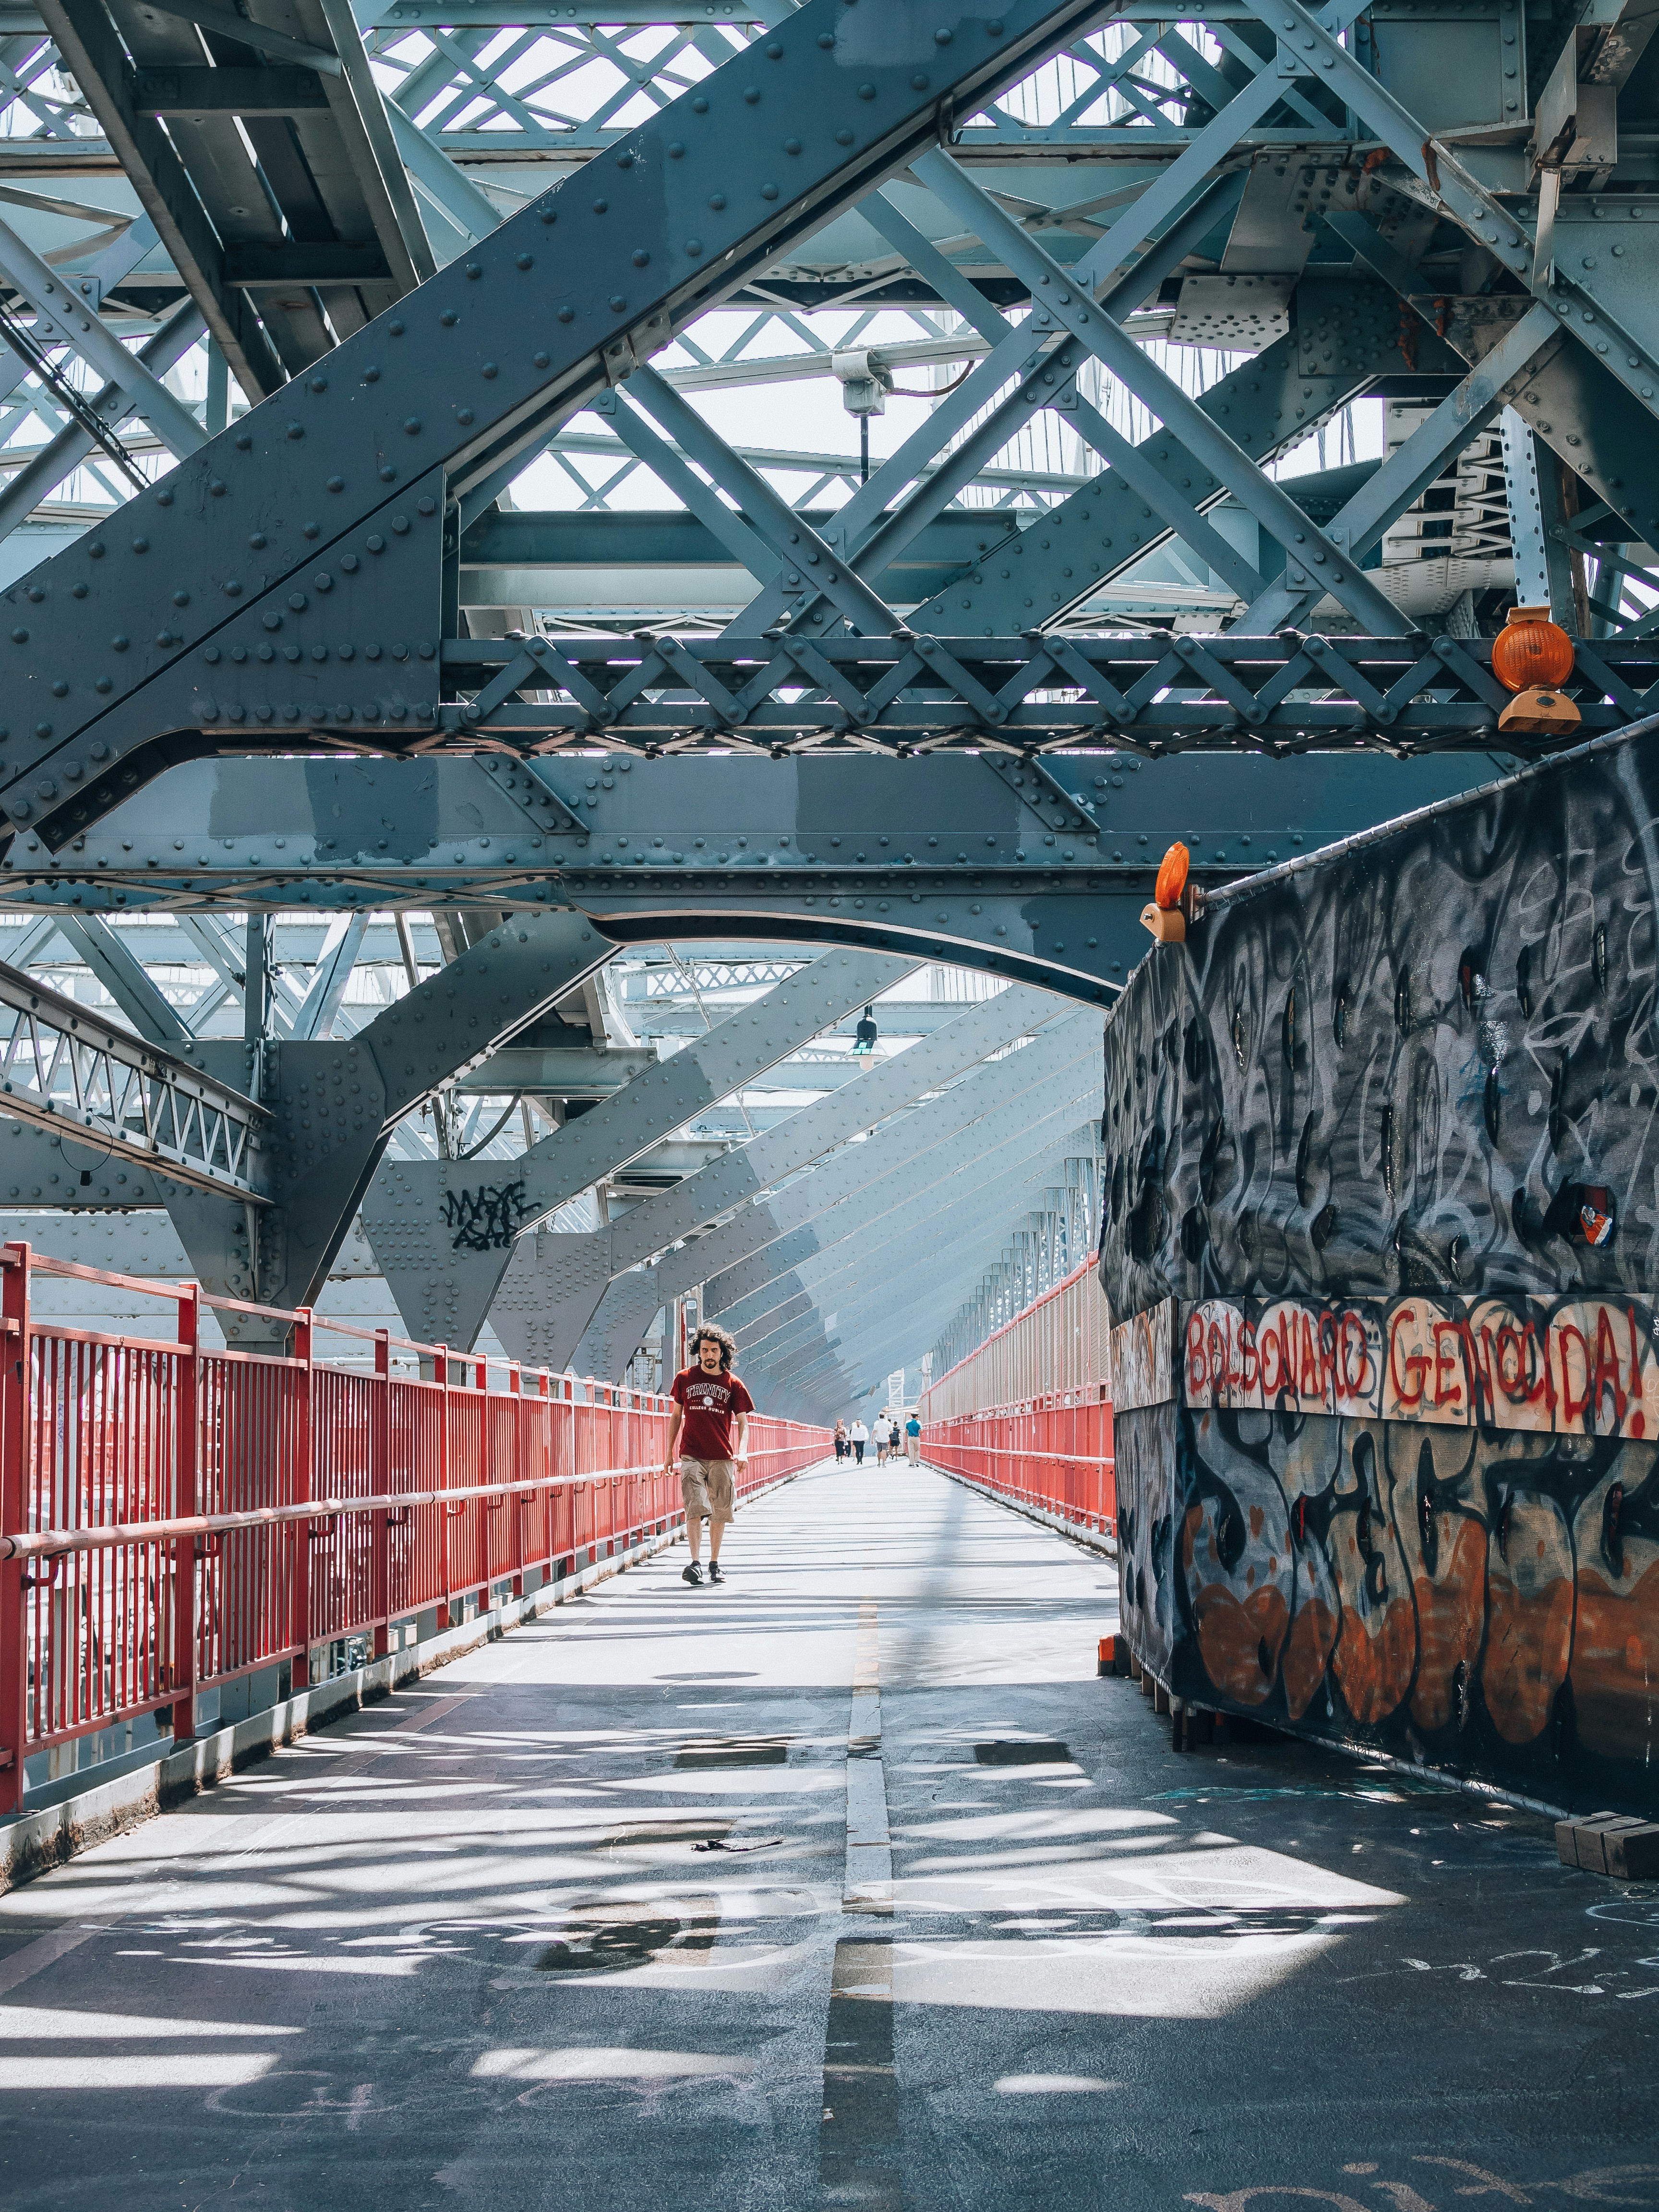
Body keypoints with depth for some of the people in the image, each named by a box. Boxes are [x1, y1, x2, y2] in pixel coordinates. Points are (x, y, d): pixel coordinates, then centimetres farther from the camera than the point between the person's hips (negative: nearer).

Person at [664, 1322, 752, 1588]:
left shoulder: (733, 1384, 4)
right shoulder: (685, 1378, 6)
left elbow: (743, 1422, 5)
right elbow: (676, 1415, 14)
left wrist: (742, 1451, -12)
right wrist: (670, 1453, 12)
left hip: (723, 1458, 1)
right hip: (692, 1456, -1)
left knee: (719, 1513, 5)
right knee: (695, 1508, -15)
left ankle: (714, 1564, 16)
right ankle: (695, 1562, -19)